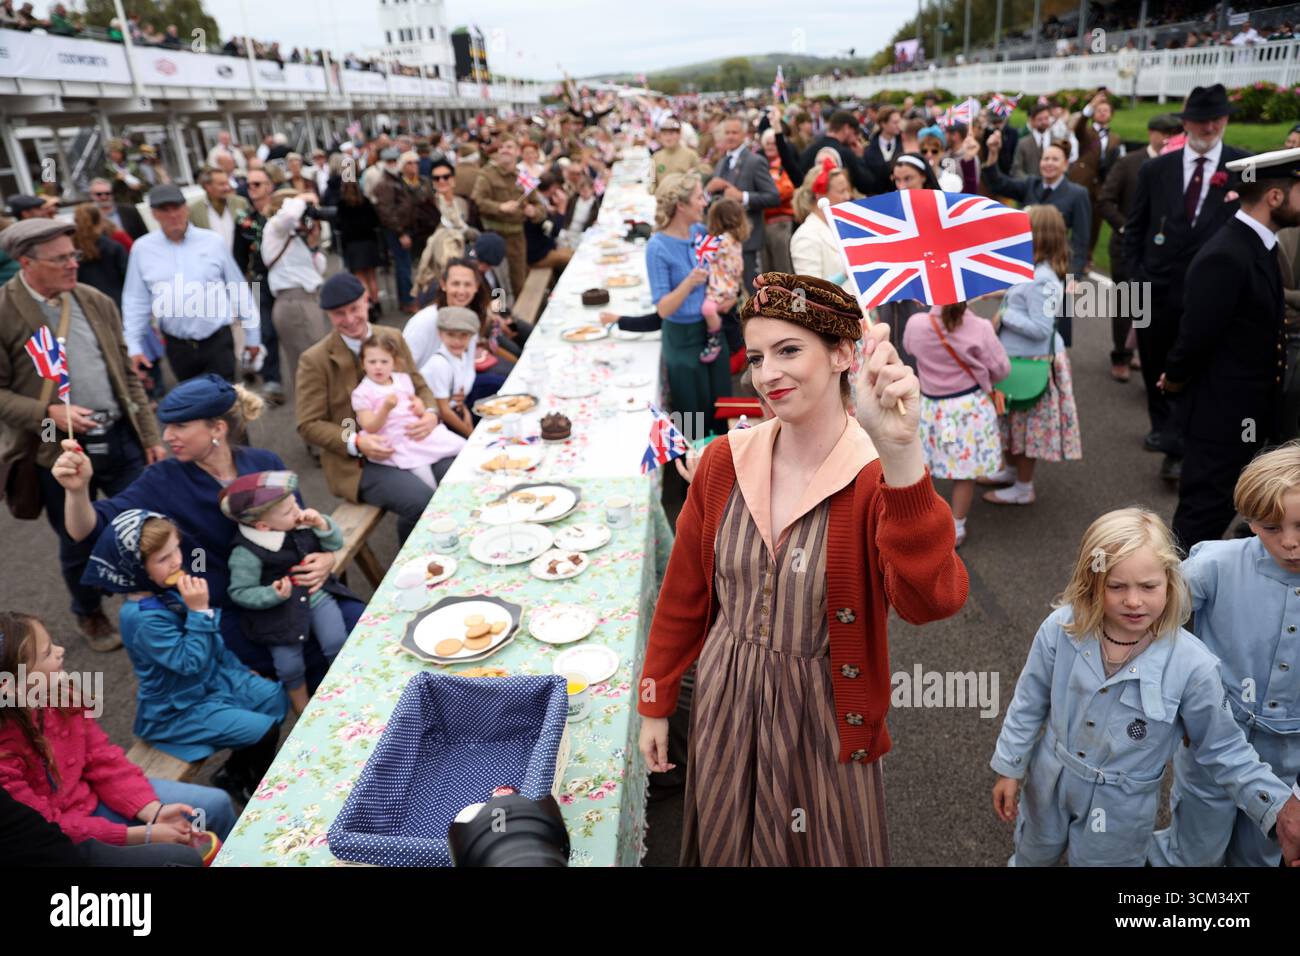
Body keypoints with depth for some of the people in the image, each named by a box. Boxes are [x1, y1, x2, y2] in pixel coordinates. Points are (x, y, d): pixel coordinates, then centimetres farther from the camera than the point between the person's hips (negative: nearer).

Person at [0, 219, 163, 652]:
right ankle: (89, 616, 39)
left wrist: (150, 436, 6)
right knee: (79, 544, 14)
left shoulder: (97, 302, 3)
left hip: (121, 439, 3)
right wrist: (48, 414, -22)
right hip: (59, 453, -3)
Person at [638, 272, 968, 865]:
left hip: (822, 713, -3)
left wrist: (901, 454, -50)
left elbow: (929, 601, -39)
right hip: (724, 705, 3)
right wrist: (656, 703, 7)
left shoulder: (879, 477, -20)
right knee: (723, 848, 24)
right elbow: (683, 596, 2)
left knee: (823, 850, 22)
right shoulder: (725, 461, -8)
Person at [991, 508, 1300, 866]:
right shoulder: (1061, 629, -23)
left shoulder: (1193, 666, -27)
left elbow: (1221, 747, -10)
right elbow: (1029, 703, -8)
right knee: (1034, 854, 28)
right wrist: (1009, 768, 0)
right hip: (1049, 782, 2)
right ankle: (1023, 859, 61)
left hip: (1121, 808, -1)